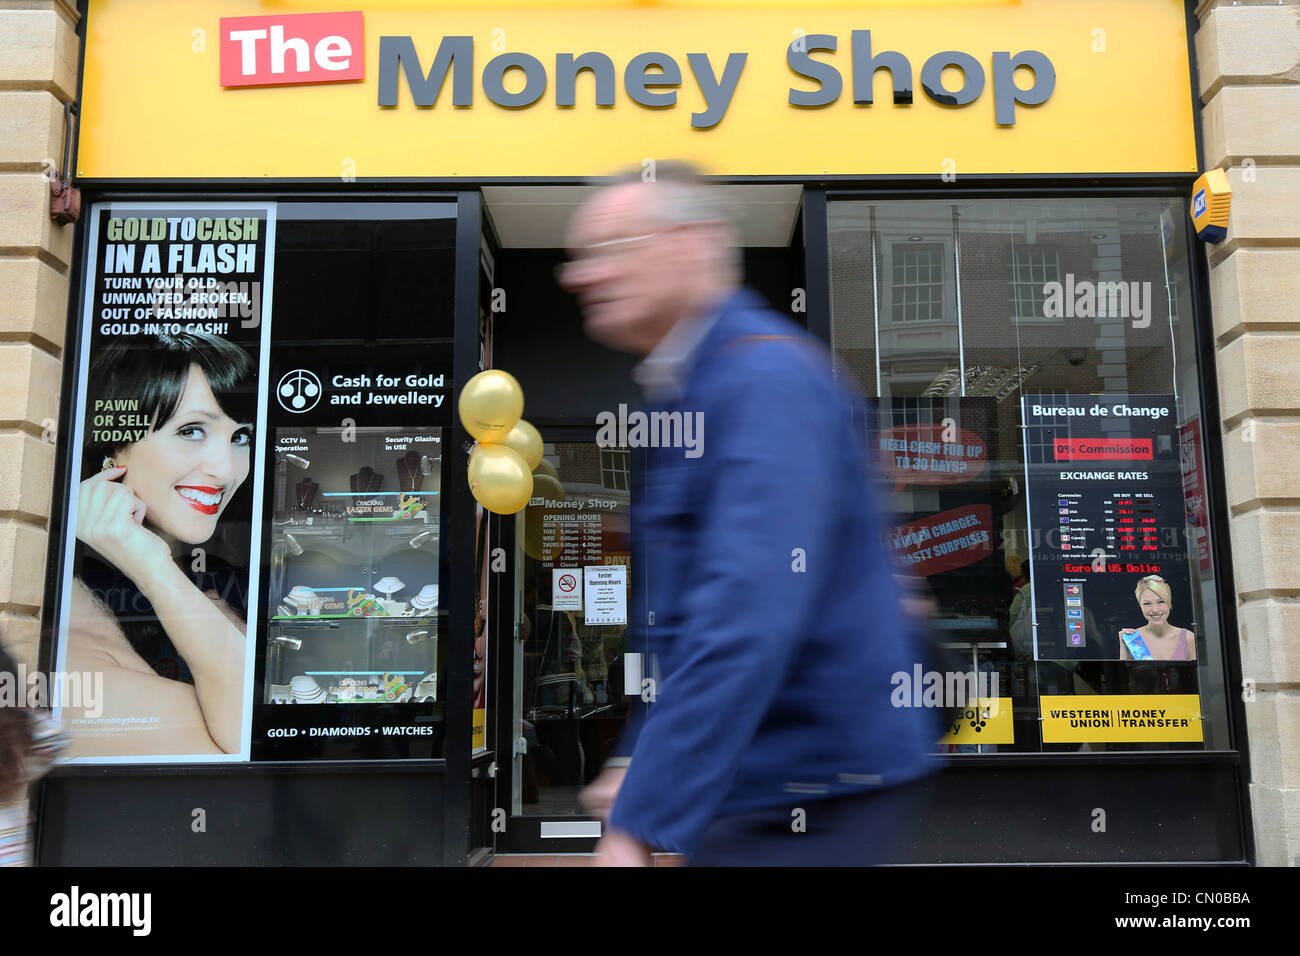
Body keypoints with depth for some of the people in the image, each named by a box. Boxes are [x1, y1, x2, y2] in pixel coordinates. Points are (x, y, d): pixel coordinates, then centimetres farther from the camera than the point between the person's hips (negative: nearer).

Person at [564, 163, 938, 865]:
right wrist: (637, 757, 17)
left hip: (818, 785, -8)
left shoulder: (766, 380, -19)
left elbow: (749, 616, -29)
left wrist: (642, 821, -29)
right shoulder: (678, 392, 10)